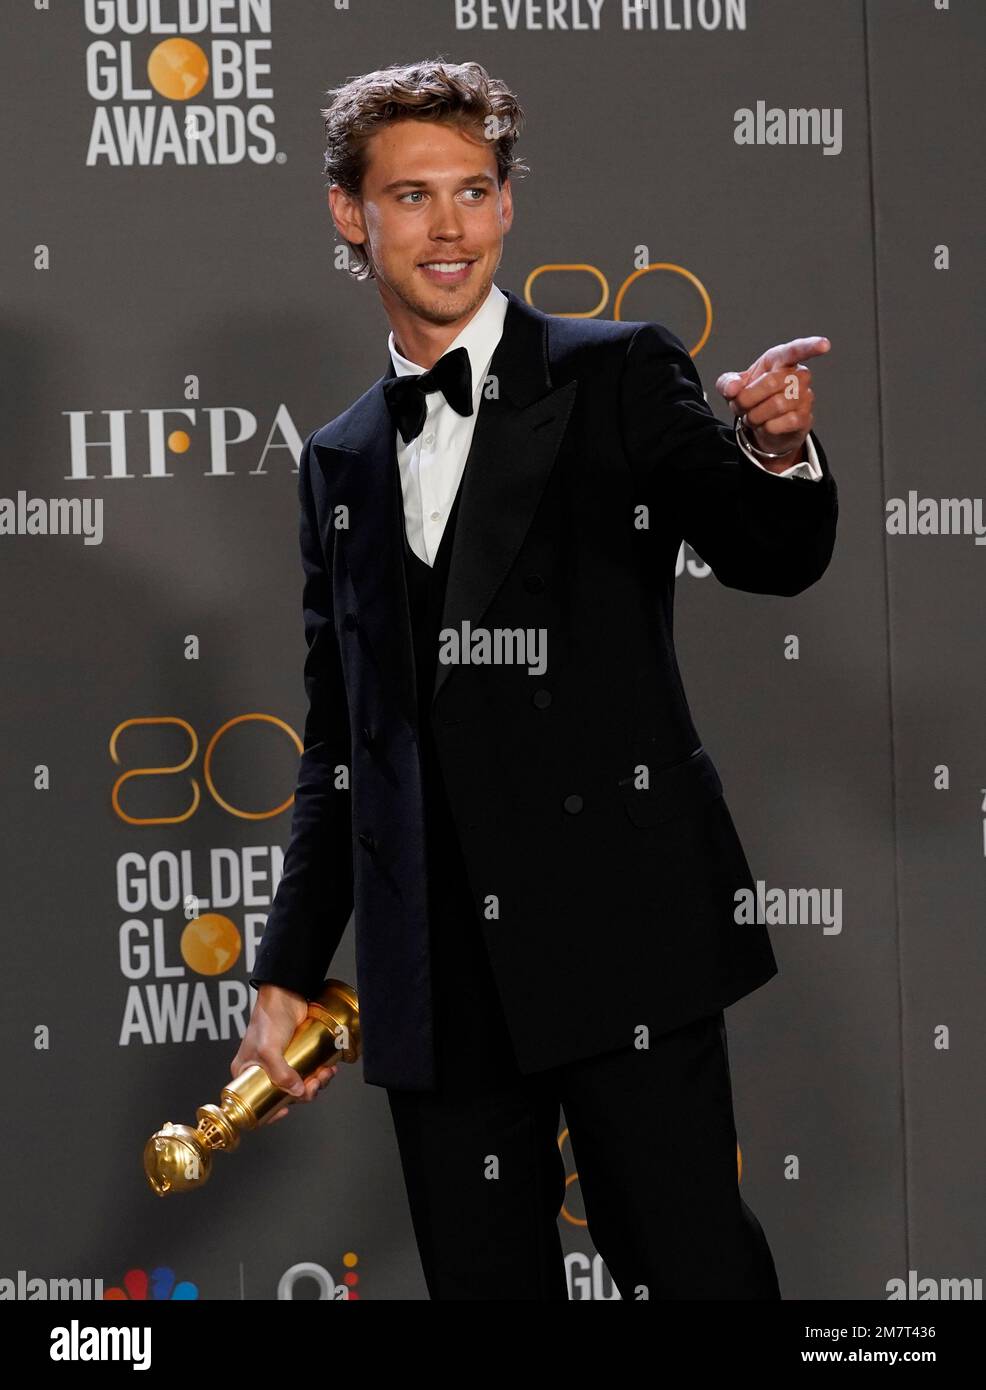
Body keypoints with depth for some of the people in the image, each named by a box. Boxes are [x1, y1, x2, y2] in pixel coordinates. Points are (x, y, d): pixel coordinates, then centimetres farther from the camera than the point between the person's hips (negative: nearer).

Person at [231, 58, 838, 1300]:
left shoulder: (616, 377, 3)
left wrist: (778, 451, -31)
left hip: (620, 928, -4)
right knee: (482, 1278, 6)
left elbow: (773, 558, -8)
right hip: (435, 970, 4)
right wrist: (287, 973, 15)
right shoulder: (339, 462, 16)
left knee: (694, 1268, -7)